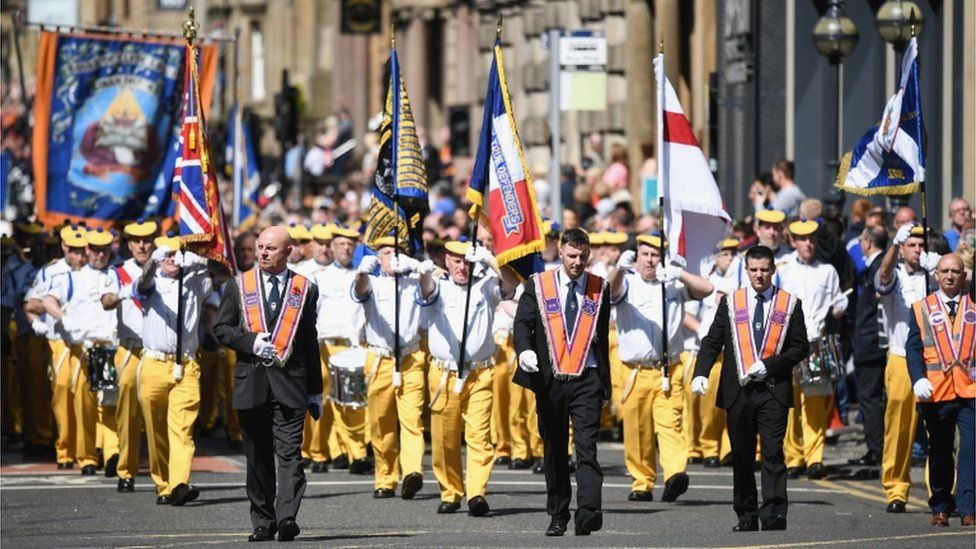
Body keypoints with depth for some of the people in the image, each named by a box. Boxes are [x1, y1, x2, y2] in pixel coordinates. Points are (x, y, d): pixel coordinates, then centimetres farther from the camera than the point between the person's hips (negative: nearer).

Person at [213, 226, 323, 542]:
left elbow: (310, 342, 12)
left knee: (289, 453, -12)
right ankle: (263, 523, 12)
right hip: (251, 382, 1)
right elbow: (221, 329, 8)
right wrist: (251, 342, -10)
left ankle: (287, 517, -21)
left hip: (290, 382, -1)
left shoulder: (304, 289, 9)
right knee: (258, 457, 5)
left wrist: (315, 391, 12)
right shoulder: (239, 285, 10)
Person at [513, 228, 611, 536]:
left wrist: (605, 383, 15)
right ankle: (558, 517, 17)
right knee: (554, 450, 8)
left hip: (586, 380, -1)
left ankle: (588, 513, -25)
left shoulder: (598, 289, 9)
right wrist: (524, 350, -24)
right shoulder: (539, 285, 5)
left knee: (586, 448, -14)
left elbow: (602, 337, 14)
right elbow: (522, 323, -2)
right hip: (550, 380, 1)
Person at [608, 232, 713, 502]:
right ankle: (642, 484, 11)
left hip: (669, 371, 0)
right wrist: (620, 268, -41)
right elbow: (613, 289, -18)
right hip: (636, 371, 0)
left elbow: (706, 288, 3)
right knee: (637, 431, 2)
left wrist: (678, 273, -12)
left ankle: (676, 473, -28)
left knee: (669, 423, -14)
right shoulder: (628, 283, 5)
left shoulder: (672, 285, 11)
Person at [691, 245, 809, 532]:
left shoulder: (790, 304, 6)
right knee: (742, 456, 6)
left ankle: (774, 514, -15)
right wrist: (700, 374, -9)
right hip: (738, 390, 2)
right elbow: (712, 342, 8)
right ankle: (746, 516, 12)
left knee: (773, 453, -11)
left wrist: (768, 365, -10)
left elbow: (801, 347, 4)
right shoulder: (730, 303, 10)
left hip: (773, 389, -2)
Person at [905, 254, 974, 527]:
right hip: (936, 392, 1)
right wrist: (918, 379, -13)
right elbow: (913, 348, 4)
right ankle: (940, 507, 20)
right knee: (940, 452, 10)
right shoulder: (922, 309, 10)